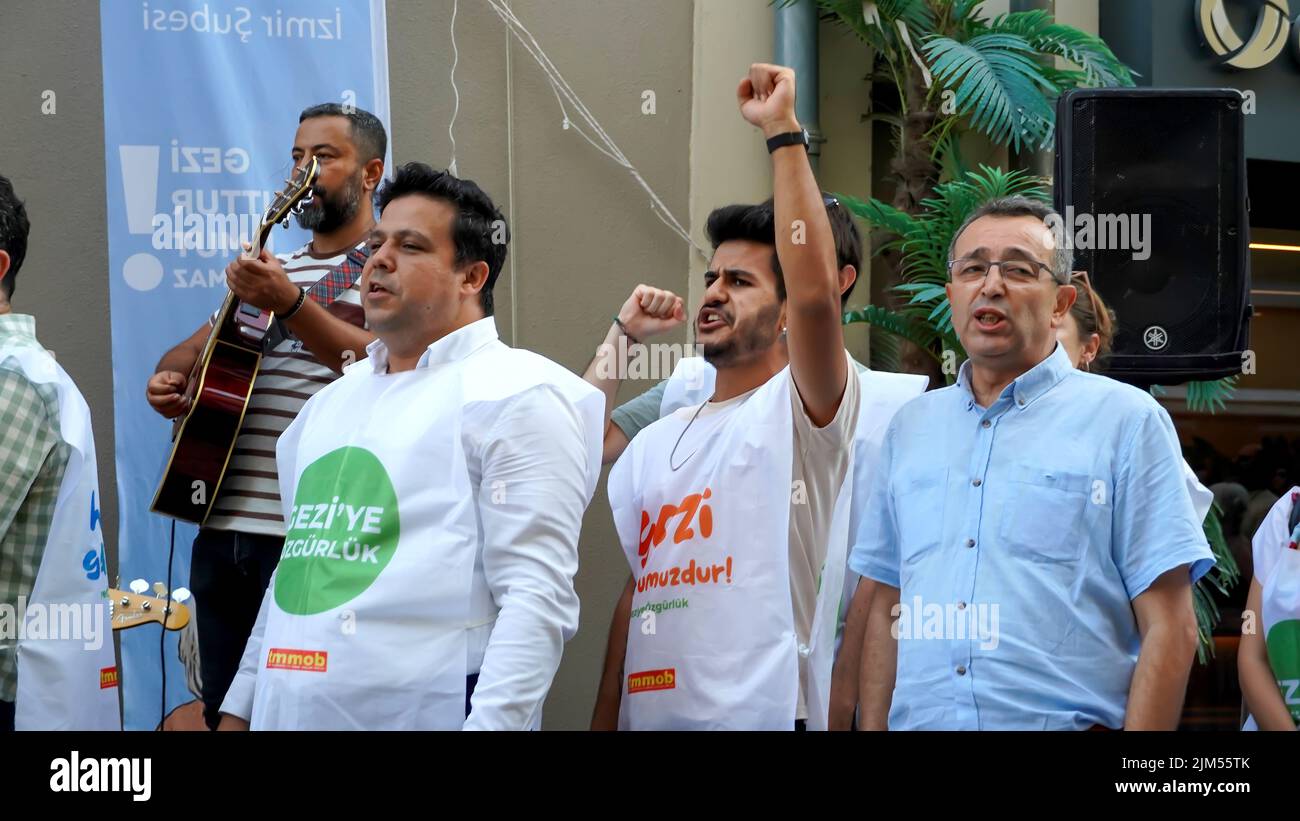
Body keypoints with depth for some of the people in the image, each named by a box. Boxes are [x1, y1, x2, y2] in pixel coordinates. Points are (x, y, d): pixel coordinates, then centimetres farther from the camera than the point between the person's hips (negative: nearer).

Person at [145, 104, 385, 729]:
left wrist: (288, 304, -27)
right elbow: (195, 352, 28)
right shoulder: (274, 269, 21)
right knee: (223, 707, 8)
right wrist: (167, 379, 4)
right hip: (223, 527, 7)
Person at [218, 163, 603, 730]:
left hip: (427, 714, -7)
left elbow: (539, 598, -15)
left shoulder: (517, 397, -6)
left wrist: (488, 724, -24)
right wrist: (237, 709, 15)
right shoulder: (330, 404, 18)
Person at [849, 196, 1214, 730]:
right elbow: (887, 610, 14)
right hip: (917, 721, 4)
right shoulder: (910, 426, 12)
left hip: (1069, 721, -4)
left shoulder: (1126, 420, -3)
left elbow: (1169, 628, -9)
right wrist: (872, 727, 3)